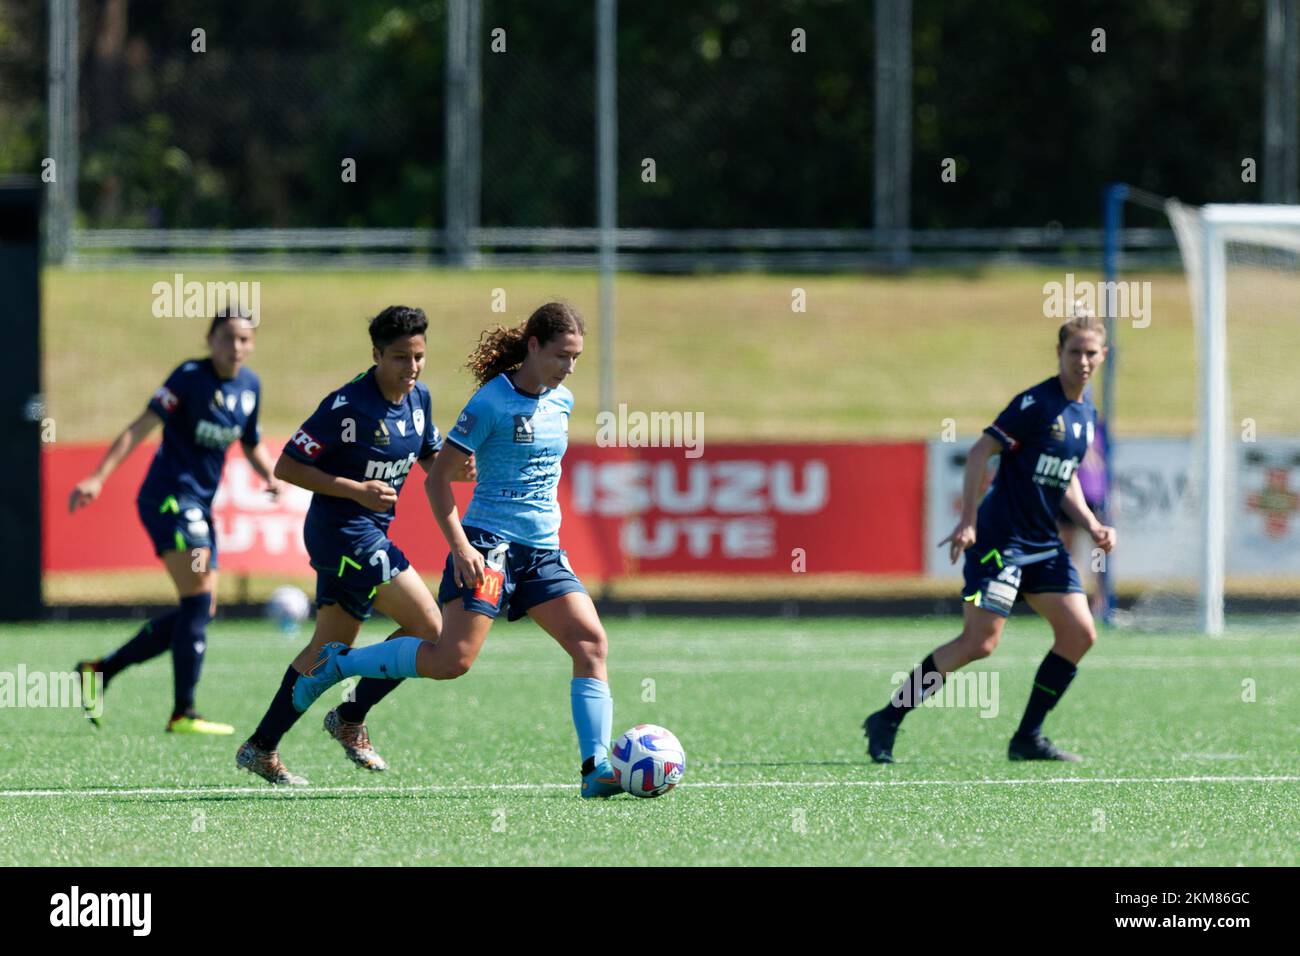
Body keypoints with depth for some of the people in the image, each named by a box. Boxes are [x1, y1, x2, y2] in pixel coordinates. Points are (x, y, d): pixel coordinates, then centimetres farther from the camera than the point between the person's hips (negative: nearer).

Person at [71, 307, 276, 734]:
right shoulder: (191, 377, -13)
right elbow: (142, 426, -18)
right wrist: (98, 478, -27)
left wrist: (269, 475, 3)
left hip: (199, 504, 9)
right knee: (198, 600, -17)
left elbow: (251, 443, 24)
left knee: (201, 611, 9)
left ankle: (99, 671, 19)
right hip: (169, 496, -9)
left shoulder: (250, 386, 9)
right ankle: (183, 714, -15)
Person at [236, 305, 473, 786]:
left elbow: (429, 457, 19)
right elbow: (286, 466, -17)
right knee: (429, 627, -11)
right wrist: (356, 489, -24)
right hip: (343, 529, -9)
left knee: (331, 648, 14)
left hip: (369, 533, 9)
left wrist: (454, 467, -5)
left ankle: (262, 748, 21)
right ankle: (352, 719, 3)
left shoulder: (419, 398, 4)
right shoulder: (347, 406, -20)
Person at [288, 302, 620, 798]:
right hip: (488, 542, -7)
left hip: (543, 551, 7)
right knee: (453, 657, -18)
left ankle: (596, 768, -13)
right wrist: (461, 547, -19)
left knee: (591, 642, -11)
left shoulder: (561, 402, 11)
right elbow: (437, 478, -10)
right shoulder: (492, 402, -11)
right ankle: (336, 663, 1)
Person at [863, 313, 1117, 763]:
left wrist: (1092, 526, 9)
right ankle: (886, 721, -5)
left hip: (1044, 545, 8)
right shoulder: (1035, 403, -13)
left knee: (1079, 633, -1)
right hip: (1000, 538, -8)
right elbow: (980, 451, -15)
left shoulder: (1086, 415, 12)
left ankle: (1027, 738, 8)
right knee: (980, 641, -15)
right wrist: (968, 520, -21)